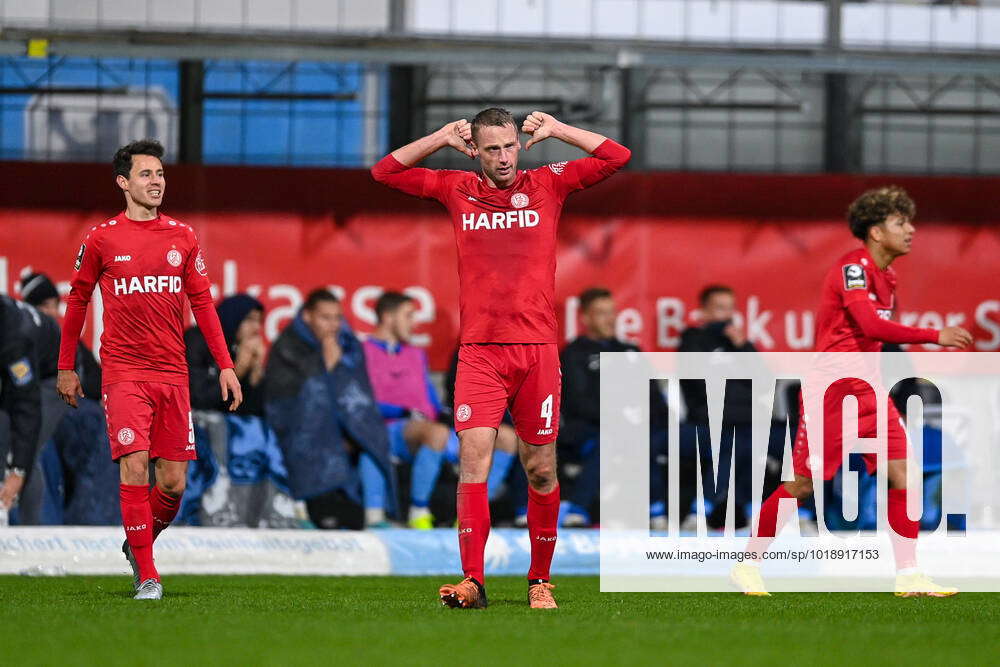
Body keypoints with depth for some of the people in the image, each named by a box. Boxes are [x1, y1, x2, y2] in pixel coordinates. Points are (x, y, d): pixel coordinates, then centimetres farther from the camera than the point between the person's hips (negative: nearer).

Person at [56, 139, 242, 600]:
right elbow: (77, 301, 11)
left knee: (173, 481, 1)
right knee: (134, 466, -15)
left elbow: (202, 303, 12)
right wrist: (66, 368, 11)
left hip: (173, 372, 3)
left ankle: (139, 543, 28)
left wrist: (225, 365, 6)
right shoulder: (101, 238, 2)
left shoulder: (182, 237, 9)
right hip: (123, 371, -3)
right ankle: (146, 574, -9)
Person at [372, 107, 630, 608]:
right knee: (473, 456, -14)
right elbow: (385, 172, 14)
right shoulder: (457, 190, 10)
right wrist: (441, 138, 7)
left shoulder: (547, 185, 8)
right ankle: (472, 580, -17)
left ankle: (540, 580, 16)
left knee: (540, 470, 4)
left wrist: (555, 130, 5)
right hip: (479, 351, 0)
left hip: (536, 349, 0)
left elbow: (616, 158, 6)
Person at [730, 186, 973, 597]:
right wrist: (935, 336, -23)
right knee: (803, 484, -2)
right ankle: (747, 566, 12)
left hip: (867, 390, 8)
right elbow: (872, 326, -25)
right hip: (832, 388, -8)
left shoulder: (885, 276, 14)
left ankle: (908, 576, -3)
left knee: (901, 474, -4)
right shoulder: (853, 267, -14)